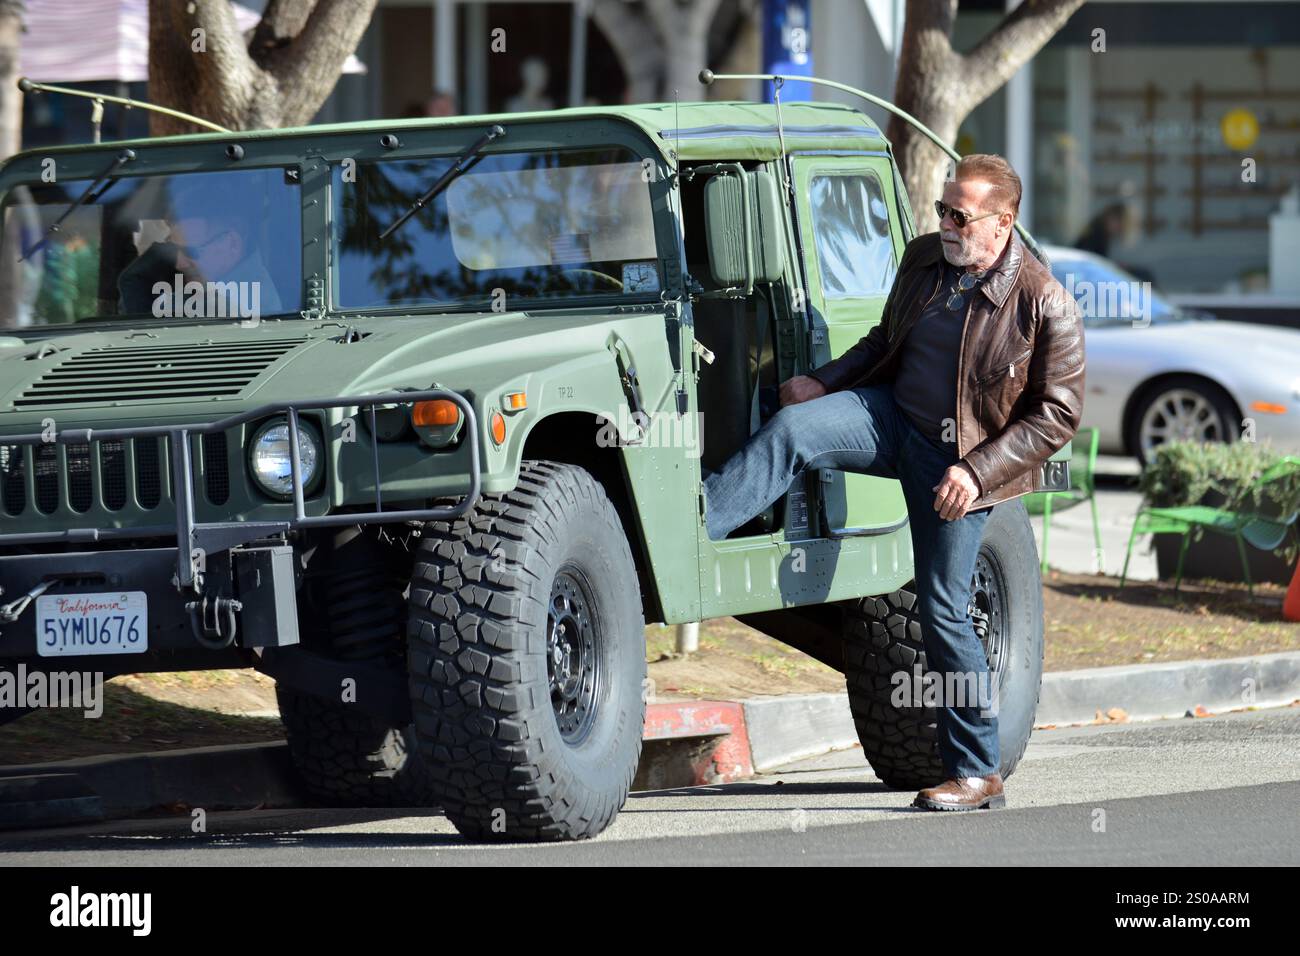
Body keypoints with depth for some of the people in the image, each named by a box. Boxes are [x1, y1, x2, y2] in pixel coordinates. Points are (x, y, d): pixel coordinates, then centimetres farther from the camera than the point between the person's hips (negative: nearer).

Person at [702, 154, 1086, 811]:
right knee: (792, 429, -24)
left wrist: (976, 469, -20)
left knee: (942, 610, -4)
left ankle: (977, 772, 6)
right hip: (891, 416, 5)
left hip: (959, 461, -5)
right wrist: (825, 382, 4)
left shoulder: (1045, 307, -16)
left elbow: (1058, 414, -13)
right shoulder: (923, 258, 2)